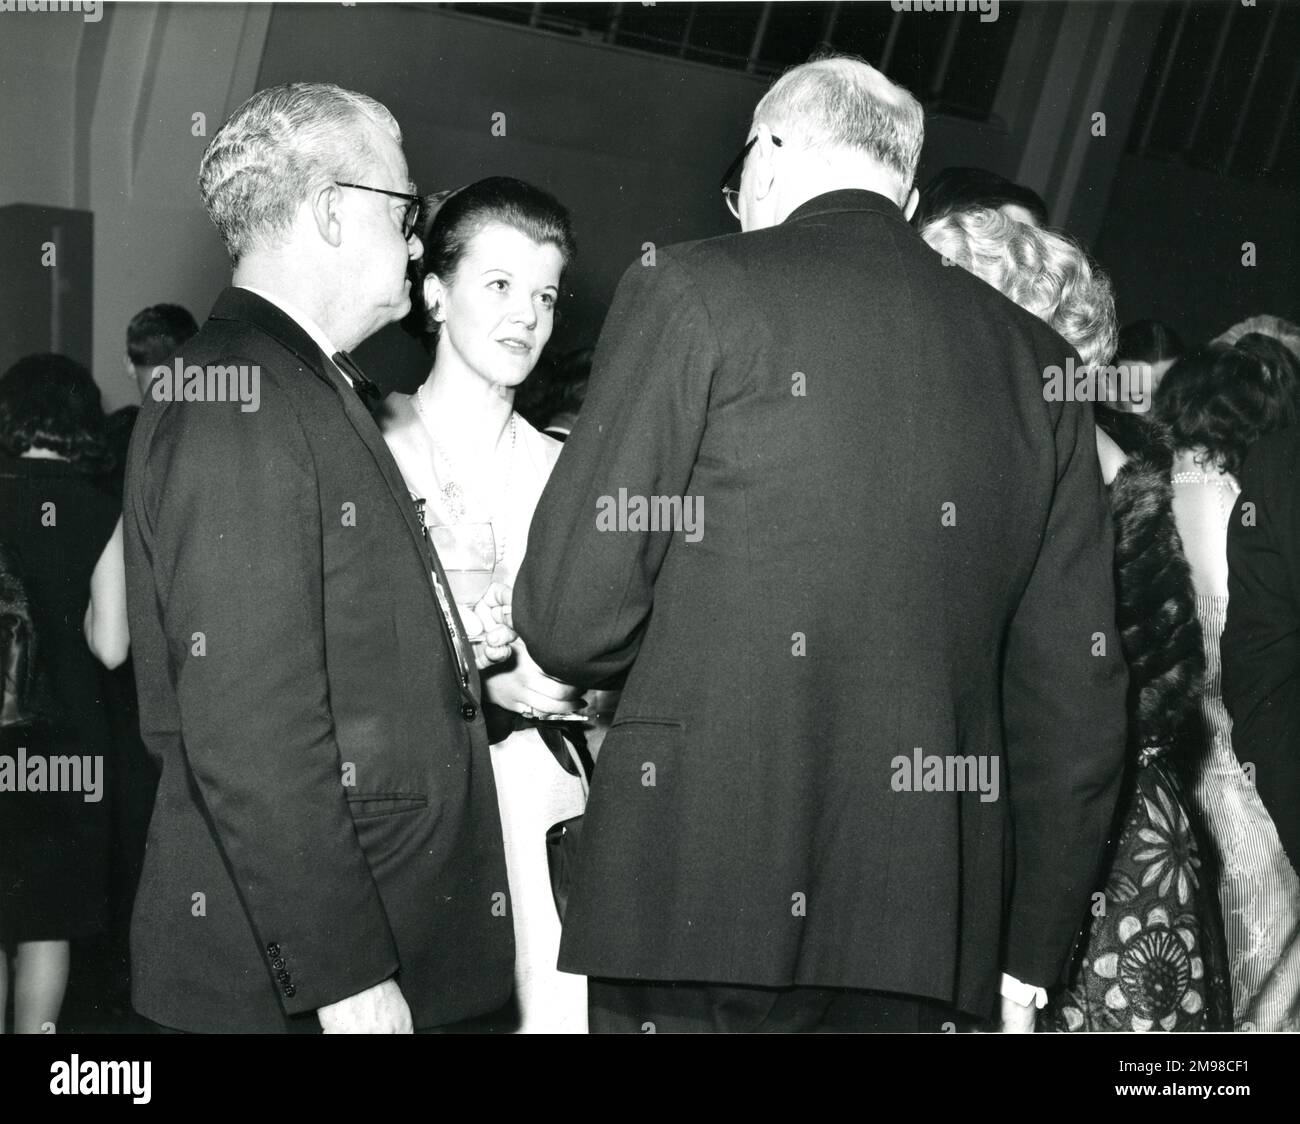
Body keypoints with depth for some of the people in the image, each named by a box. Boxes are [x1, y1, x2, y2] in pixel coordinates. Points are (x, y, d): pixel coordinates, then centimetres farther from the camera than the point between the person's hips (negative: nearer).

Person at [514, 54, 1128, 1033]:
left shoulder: (693, 292, -3)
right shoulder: (1037, 358, 9)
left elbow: (570, 618, -8)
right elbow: (1073, 699, 8)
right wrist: (1027, 963, 15)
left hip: (698, 902, -4)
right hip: (933, 937, 4)